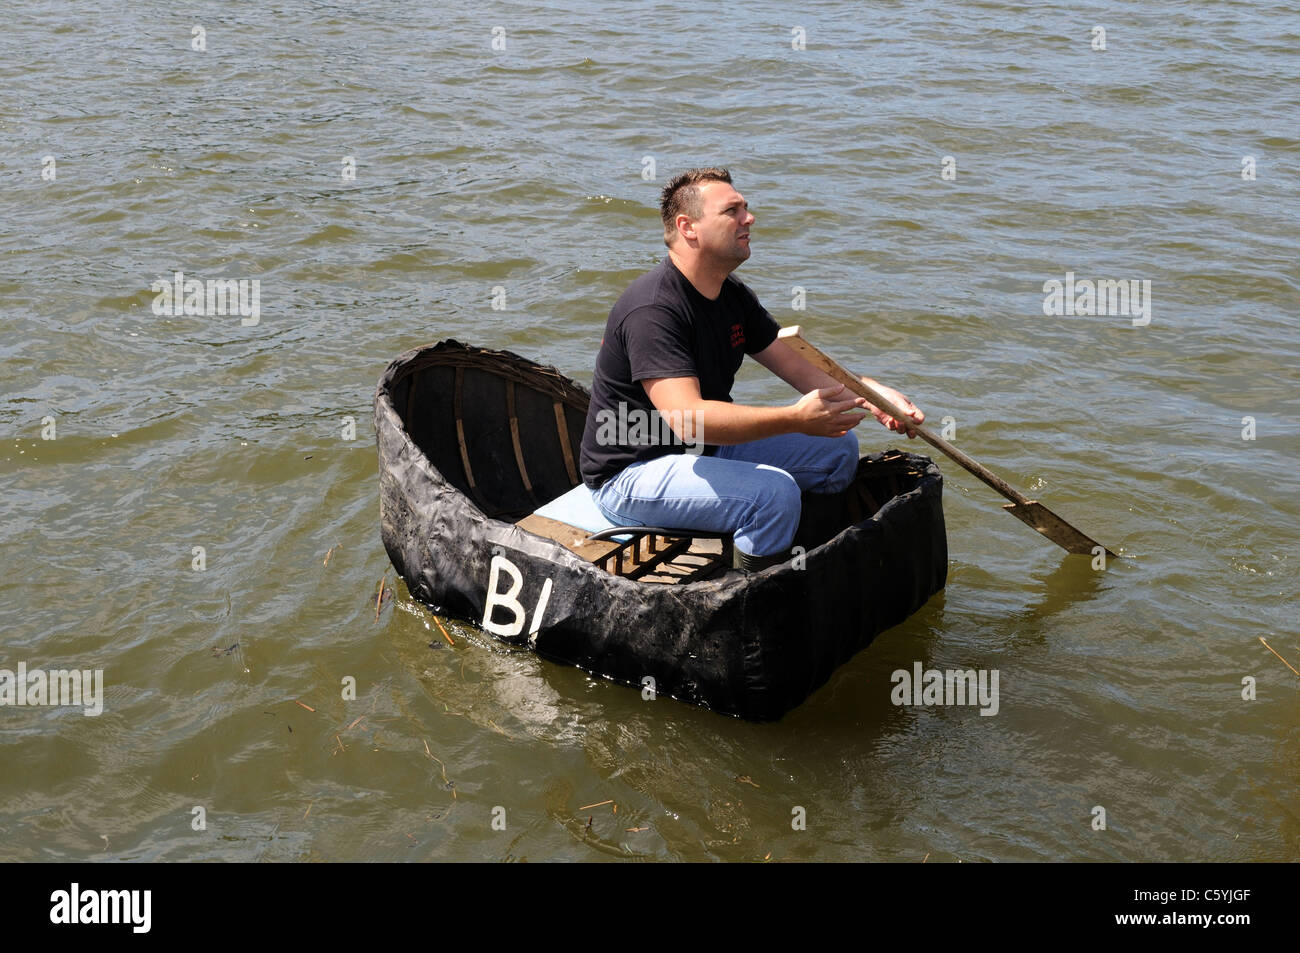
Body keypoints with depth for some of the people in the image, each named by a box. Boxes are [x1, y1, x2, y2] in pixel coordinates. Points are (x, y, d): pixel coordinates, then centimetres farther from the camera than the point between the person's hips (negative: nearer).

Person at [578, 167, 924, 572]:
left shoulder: (734, 296, 5)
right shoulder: (652, 310, -25)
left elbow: (802, 369, 7)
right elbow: (688, 418, -36)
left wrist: (872, 395, -10)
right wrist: (795, 419, -42)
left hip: (707, 448, 10)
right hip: (631, 475, -10)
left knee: (838, 451, 5)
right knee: (775, 492, -30)